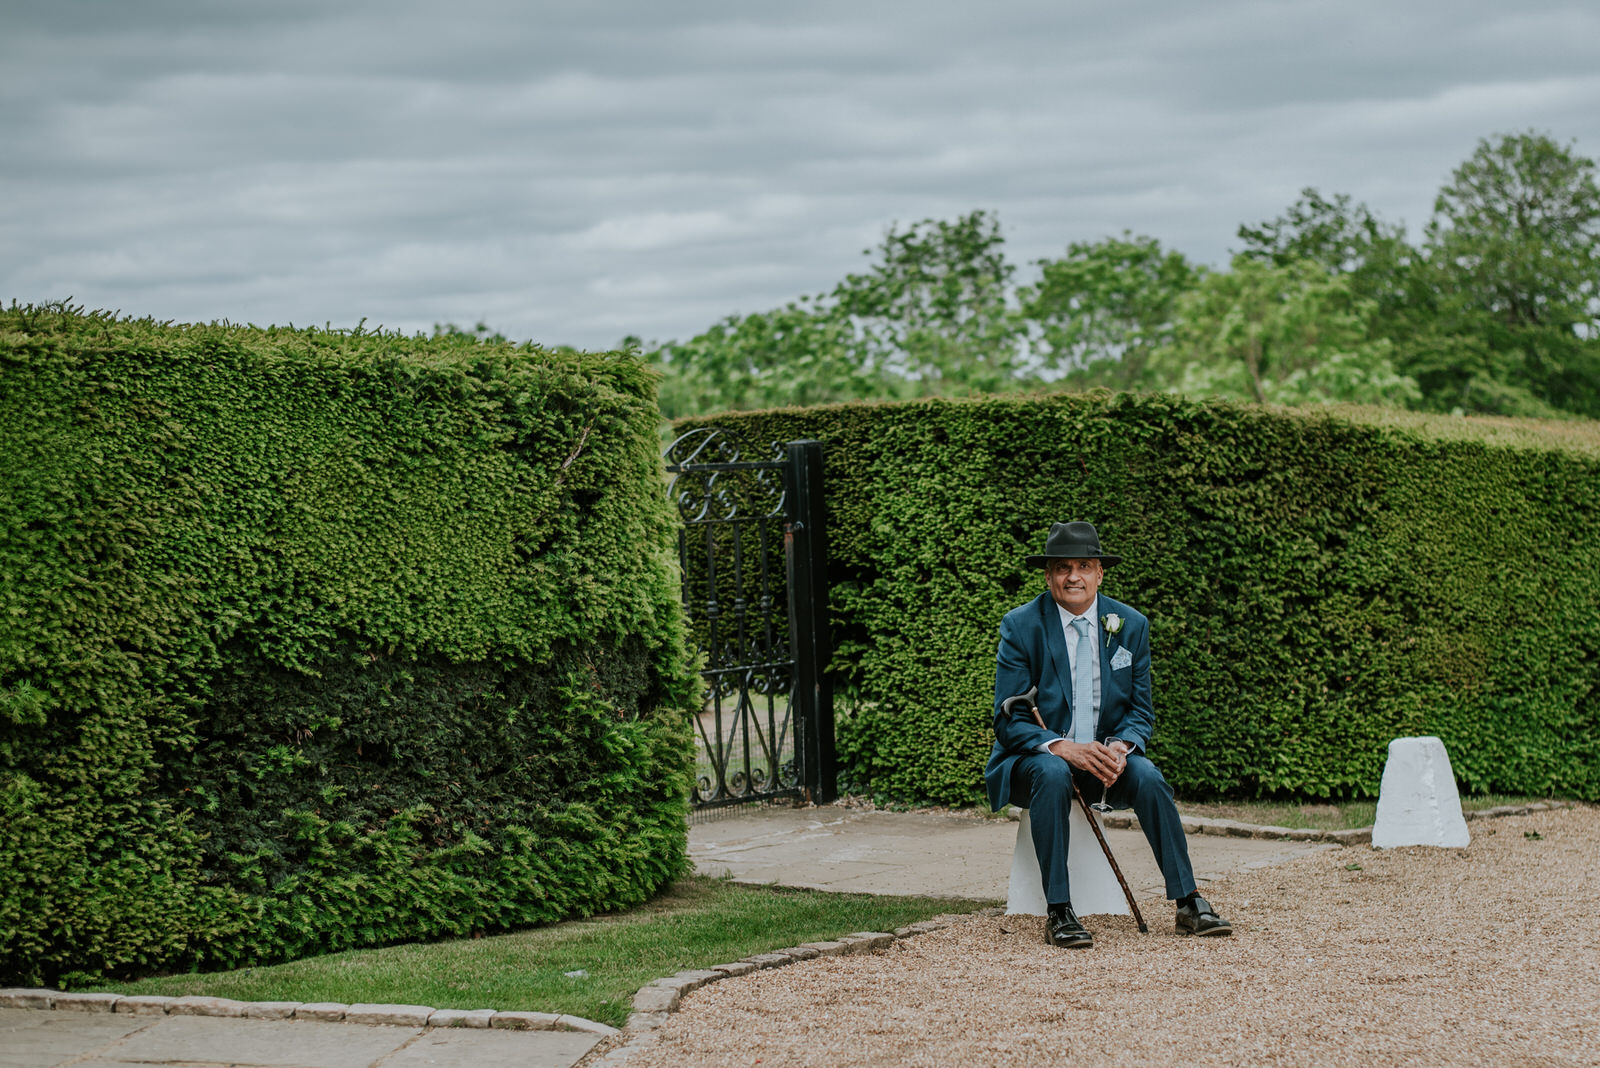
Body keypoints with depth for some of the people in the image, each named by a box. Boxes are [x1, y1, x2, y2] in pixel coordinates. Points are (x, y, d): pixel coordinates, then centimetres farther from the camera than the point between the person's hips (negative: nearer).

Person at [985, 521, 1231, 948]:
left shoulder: (1131, 625, 3)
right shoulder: (1021, 625, -7)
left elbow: (1141, 711, 5)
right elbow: (1009, 720, -11)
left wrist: (1121, 745, -18)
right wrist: (1063, 748, -28)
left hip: (1105, 755, 3)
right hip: (1035, 755, -3)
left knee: (1148, 776, -27)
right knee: (1052, 774, -36)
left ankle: (1188, 904, -21)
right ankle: (1058, 914, -33)